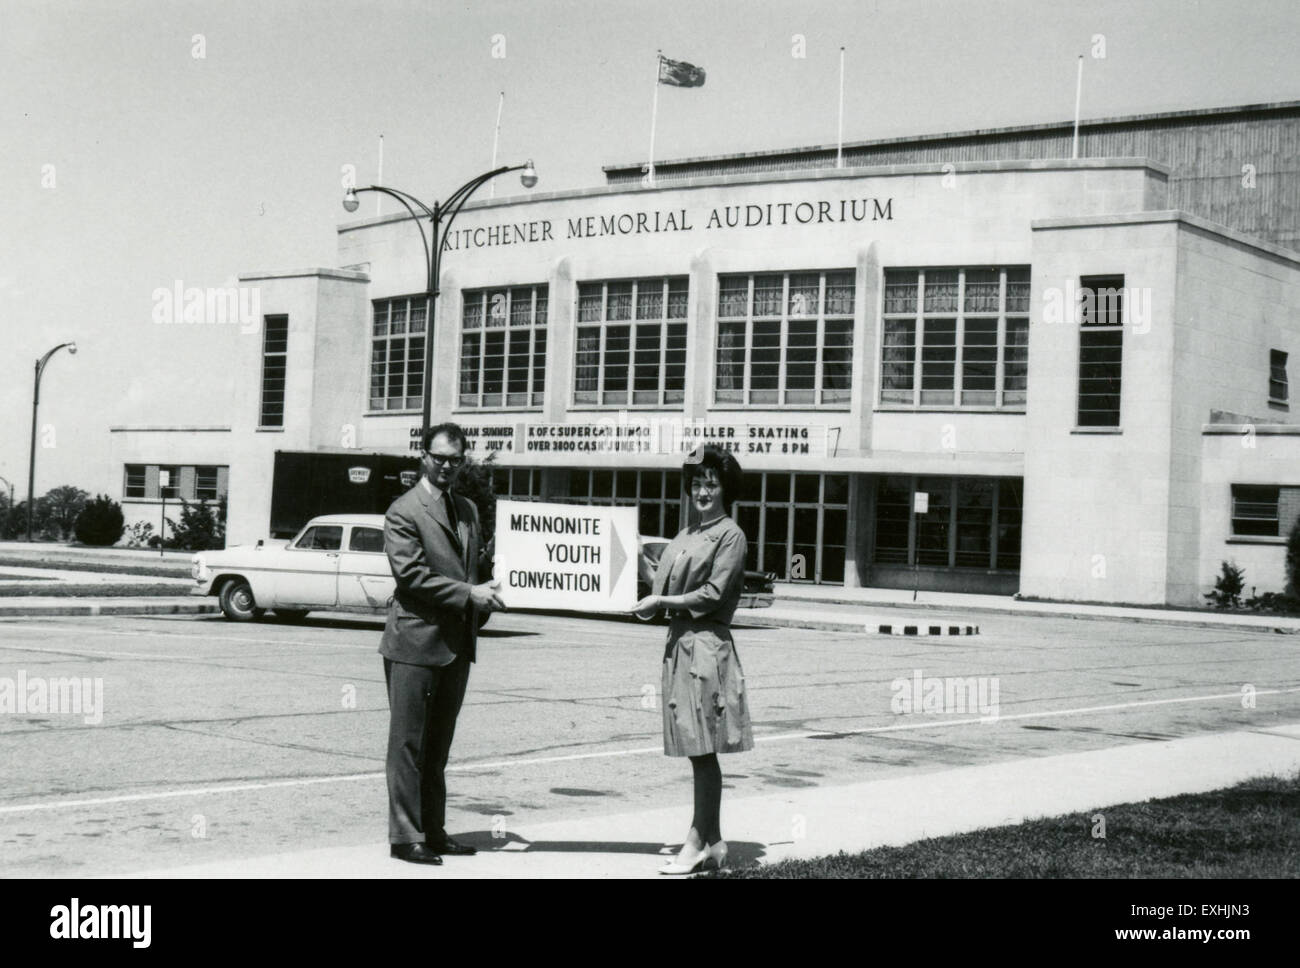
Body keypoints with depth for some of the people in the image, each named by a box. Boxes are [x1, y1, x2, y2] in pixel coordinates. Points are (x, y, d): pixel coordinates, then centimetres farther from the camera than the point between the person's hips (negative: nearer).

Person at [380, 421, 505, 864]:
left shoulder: (468, 510, 16)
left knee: (437, 744, 13)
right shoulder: (404, 511, -8)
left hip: (456, 643, 7)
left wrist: (482, 593, 9)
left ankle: (433, 831, 20)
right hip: (415, 643, -7)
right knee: (408, 743, -2)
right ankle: (405, 836, 1)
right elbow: (411, 574, -16)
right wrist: (468, 594, -17)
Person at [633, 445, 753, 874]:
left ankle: (698, 844, 1)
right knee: (698, 752, 11)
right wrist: (651, 600, -2)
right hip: (680, 642, 8)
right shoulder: (686, 535, 17)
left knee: (703, 750, -4)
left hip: (706, 645, -8)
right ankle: (713, 842, 17)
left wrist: (662, 601, -9)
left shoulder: (730, 535, -6)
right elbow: (669, 584, 18)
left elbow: (713, 594, -12)